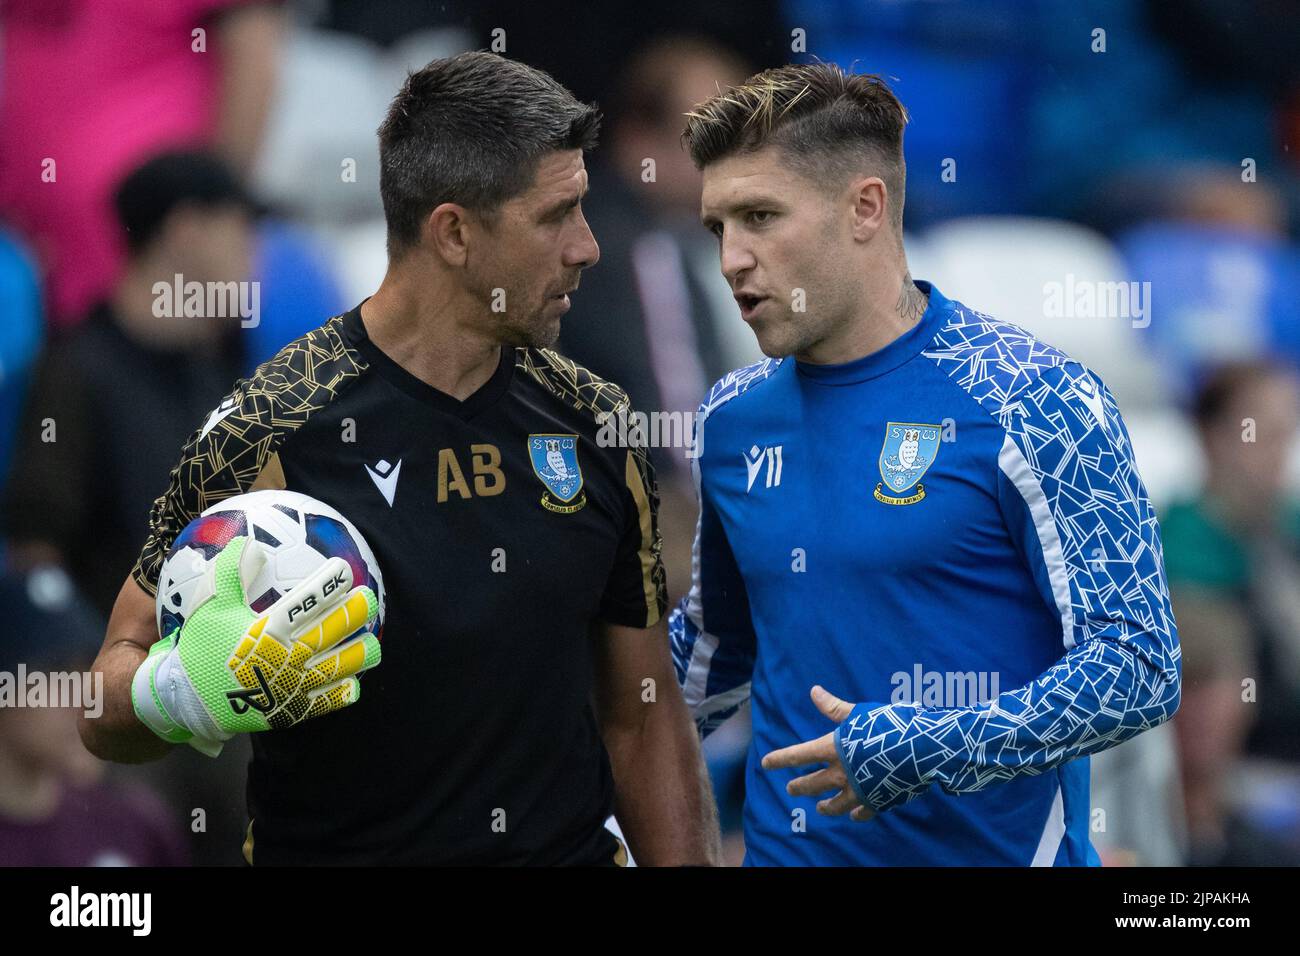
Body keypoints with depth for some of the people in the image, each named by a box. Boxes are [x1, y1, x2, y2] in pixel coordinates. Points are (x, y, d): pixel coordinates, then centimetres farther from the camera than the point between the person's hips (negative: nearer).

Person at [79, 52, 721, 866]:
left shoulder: (592, 426, 1)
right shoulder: (267, 433, -14)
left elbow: (643, 716, 6)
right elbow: (107, 719, -11)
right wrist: (178, 696, -32)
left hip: (573, 847, 4)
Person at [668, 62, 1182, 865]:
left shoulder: (1032, 402, -12)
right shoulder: (734, 420, 5)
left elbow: (1138, 668, -16)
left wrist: (928, 754, -24)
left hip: (991, 845, -5)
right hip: (789, 844, 5)